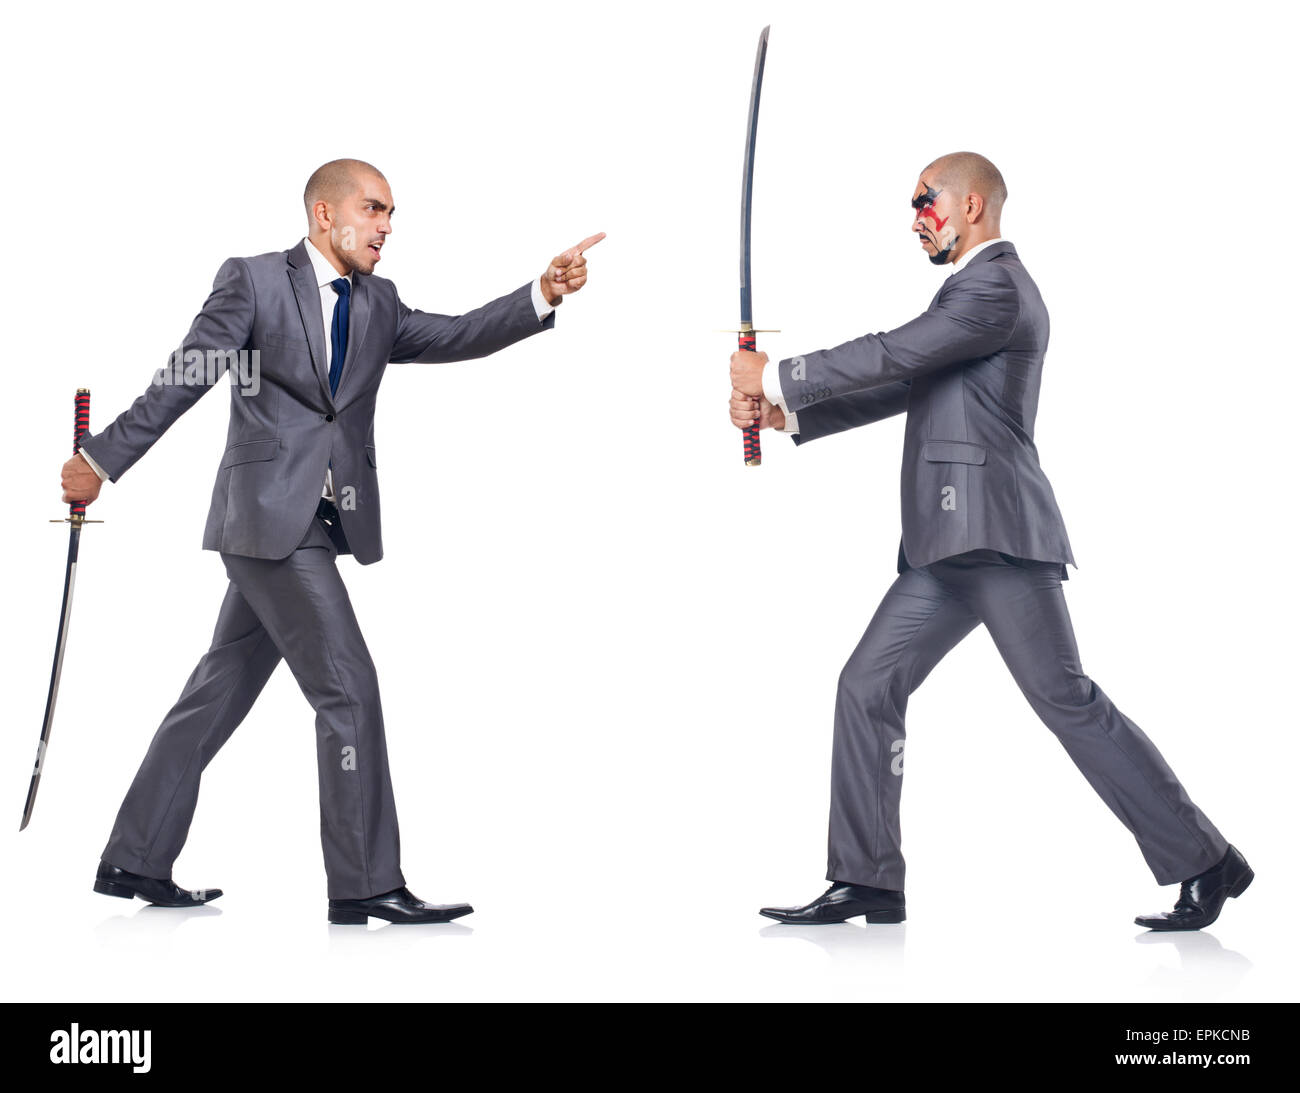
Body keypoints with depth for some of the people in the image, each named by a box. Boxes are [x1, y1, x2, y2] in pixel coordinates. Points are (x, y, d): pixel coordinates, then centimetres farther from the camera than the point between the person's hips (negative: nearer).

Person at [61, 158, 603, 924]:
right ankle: (366, 886, -4)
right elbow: (181, 381, -2)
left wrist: (545, 295, -12)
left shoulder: (377, 305, 15)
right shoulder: (253, 281, -2)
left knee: (220, 694, 12)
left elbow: (456, 338, 2)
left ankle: (136, 862, 22)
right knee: (349, 690, -10)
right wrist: (102, 459, -1)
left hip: (319, 524, 7)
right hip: (269, 517, -7)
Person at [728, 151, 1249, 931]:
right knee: (868, 689, 4)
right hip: (949, 546, 10)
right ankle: (867, 883, 7)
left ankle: (1204, 861, -1)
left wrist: (775, 376, -5)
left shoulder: (997, 287, -8)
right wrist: (786, 415, 15)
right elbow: (902, 387, 23)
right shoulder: (975, 291, 25)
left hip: (997, 533, -10)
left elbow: (890, 355, -15)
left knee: (1065, 699, -10)